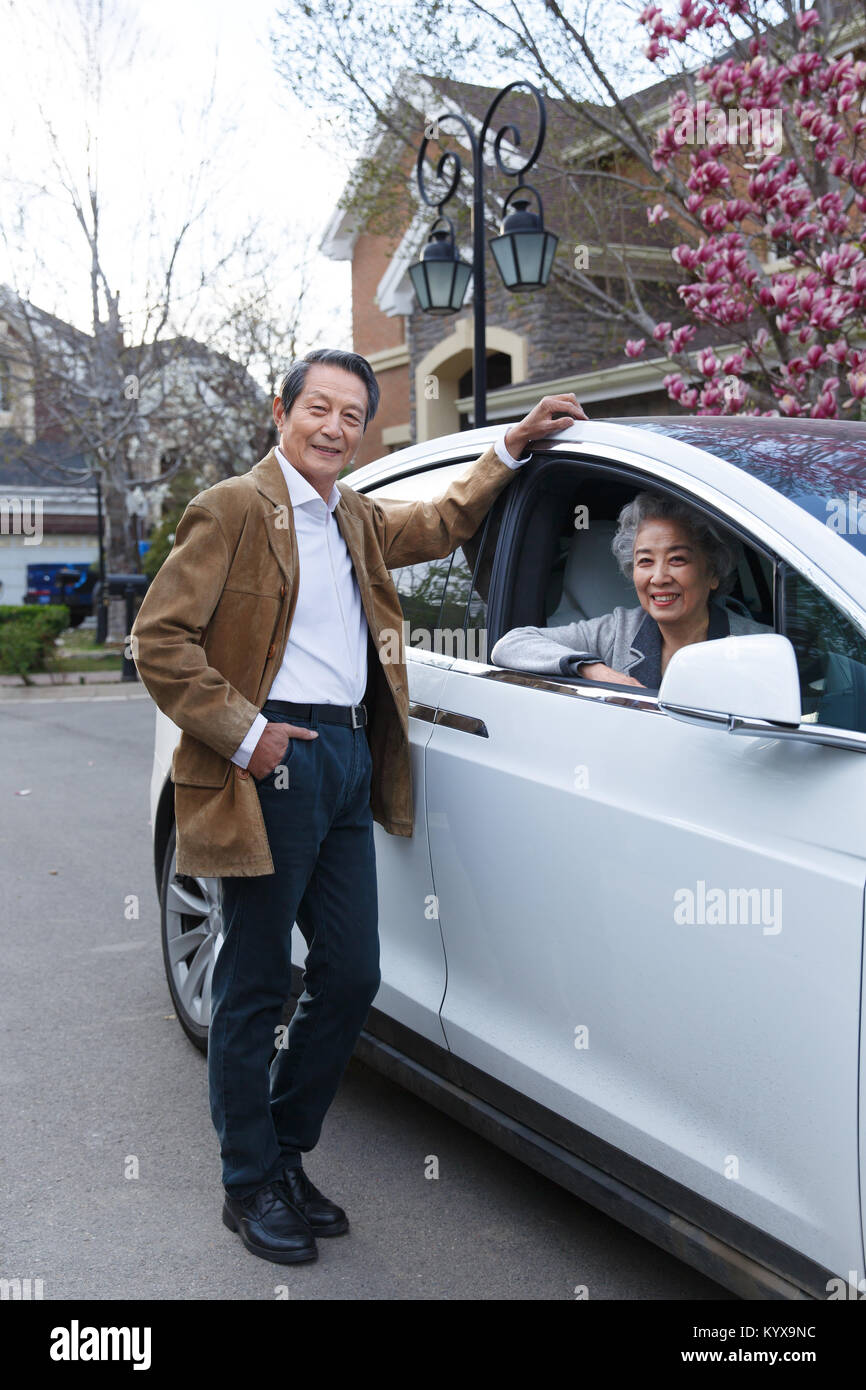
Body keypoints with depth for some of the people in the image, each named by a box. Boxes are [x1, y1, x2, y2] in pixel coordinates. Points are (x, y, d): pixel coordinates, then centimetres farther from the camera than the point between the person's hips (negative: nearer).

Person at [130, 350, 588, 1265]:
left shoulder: (358, 519, 18)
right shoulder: (233, 509, -6)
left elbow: (440, 523, 35)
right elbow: (158, 639, -11)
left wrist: (515, 444, 28)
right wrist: (243, 734, -15)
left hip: (351, 761, 8)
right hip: (276, 765, -7)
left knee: (351, 978, 9)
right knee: (255, 985, 3)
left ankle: (285, 1153, 27)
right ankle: (251, 1186, 19)